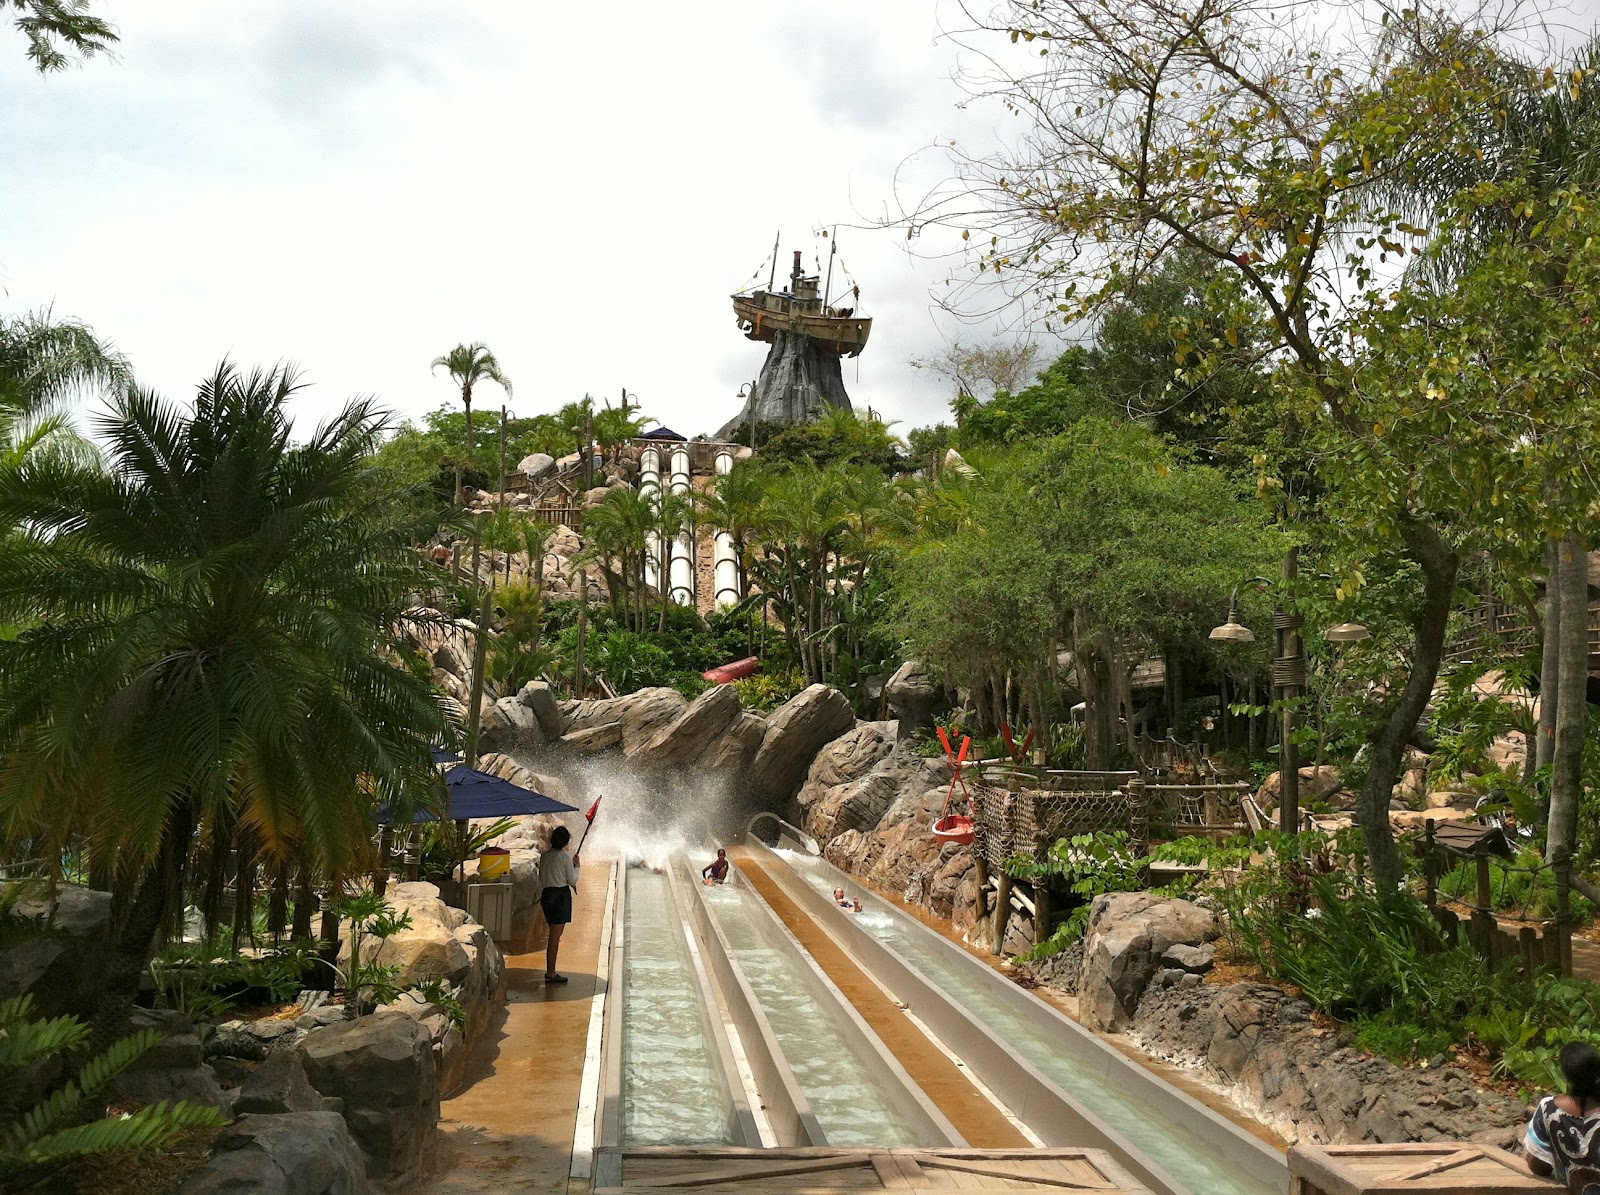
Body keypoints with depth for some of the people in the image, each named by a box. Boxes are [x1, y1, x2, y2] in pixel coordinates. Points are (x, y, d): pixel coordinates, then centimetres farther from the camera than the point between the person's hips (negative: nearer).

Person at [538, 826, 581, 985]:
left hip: (546, 894, 7)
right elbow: (572, 880, -7)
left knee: (554, 934, 17)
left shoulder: (544, 856, 7)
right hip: (561, 895, -7)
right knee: (555, 936, -3)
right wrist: (577, 867, 8)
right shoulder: (565, 857, -12)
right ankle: (550, 973, -1)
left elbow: (541, 878, 13)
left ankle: (550, 972, 19)